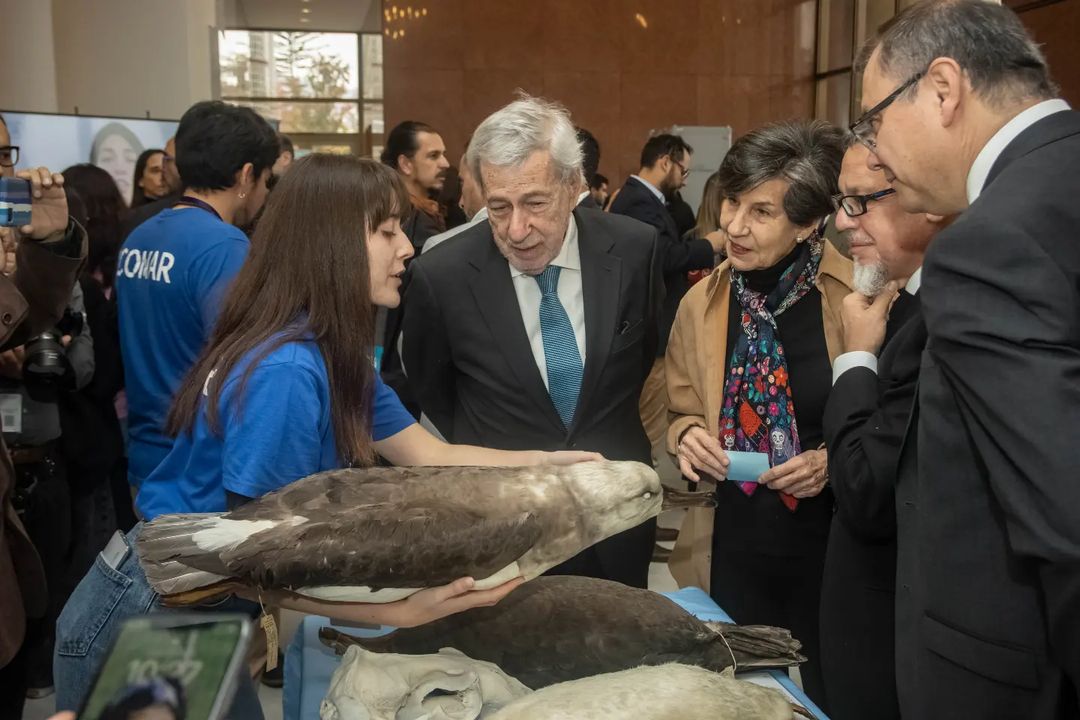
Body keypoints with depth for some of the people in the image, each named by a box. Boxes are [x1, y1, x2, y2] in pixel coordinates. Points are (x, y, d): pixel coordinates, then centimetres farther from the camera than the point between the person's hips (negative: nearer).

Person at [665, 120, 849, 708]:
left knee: (827, 694, 15)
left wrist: (835, 460, -17)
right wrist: (690, 436, -8)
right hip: (735, 544, 3)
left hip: (833, 542, -3)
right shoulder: (701, 304, 0)